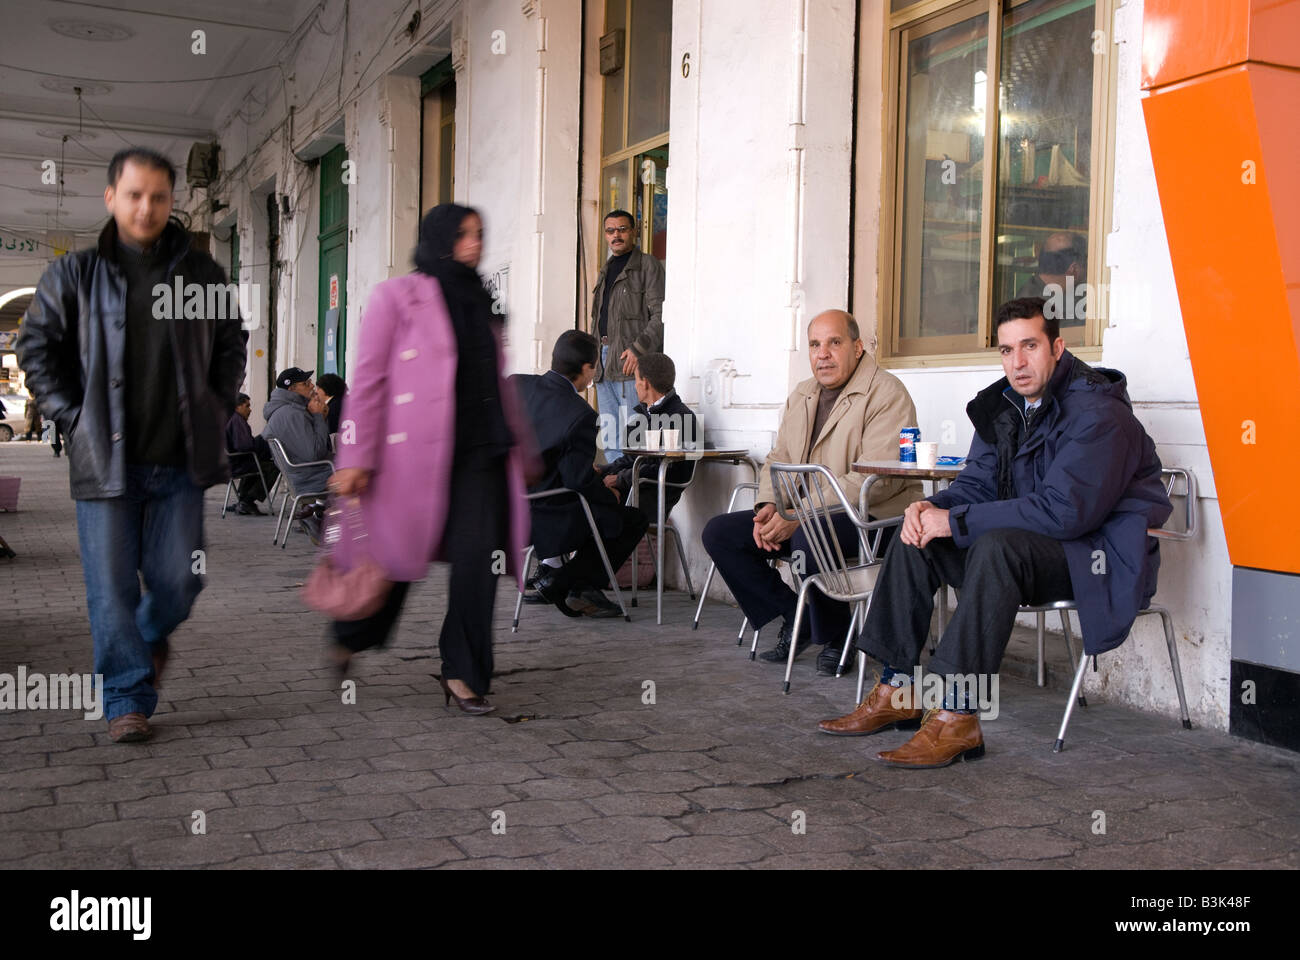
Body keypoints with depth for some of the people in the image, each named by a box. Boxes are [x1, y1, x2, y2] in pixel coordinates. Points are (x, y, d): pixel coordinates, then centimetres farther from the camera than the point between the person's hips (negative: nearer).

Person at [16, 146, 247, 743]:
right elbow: (37, 348, 6)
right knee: (112, 586, 1)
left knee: (180, 580, 5)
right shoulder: (74, 273, 0)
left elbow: (232, 344, 18)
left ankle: (152, 634, 38)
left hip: (180, 460, 2)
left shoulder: (200, 273, 6)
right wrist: (76, 419, -2)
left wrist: (216, 410, 8)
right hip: (105, 459, -1)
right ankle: (128, 698, 13)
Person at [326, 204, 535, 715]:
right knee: (401, 555, 8)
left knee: (478, 560, -6)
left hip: (480, 450, 4)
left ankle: (464, 673, 5)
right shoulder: (398, 296, 0)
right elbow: (369, 378, -4)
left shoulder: (479, 301, 18)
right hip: (417, 451, -4)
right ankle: (351, 636, 36)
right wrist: (356, 457, -10)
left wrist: (521, 447, 22)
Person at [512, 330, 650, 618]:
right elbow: (580, 480, -19)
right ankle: (559, 582, 3)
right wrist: (611, 494, 3)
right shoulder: (579, 414, -21)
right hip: (542, 523, -8)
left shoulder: (515, 384, 0)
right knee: (634, 520, 8)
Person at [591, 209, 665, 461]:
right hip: (604, 363, 8)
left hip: (631, 363, -8)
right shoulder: (606, 270, 23)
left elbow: (661, 315, -11)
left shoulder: (648, 266, -2)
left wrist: (638, 349, -19)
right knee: (609, 438, 8)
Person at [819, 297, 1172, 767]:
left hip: (1100, 552, -9)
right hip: (1026, 541, 9)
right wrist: (932, 508, -13)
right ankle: (895, 691, -3)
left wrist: (955, 521, -27)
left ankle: (956, 717, -35)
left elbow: (1062, 511, -30)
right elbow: (978, 482, 11)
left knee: (995, 547, -36)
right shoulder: (1003, 405, 6)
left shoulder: (1097, 413, -21)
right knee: (914, 540, -2)